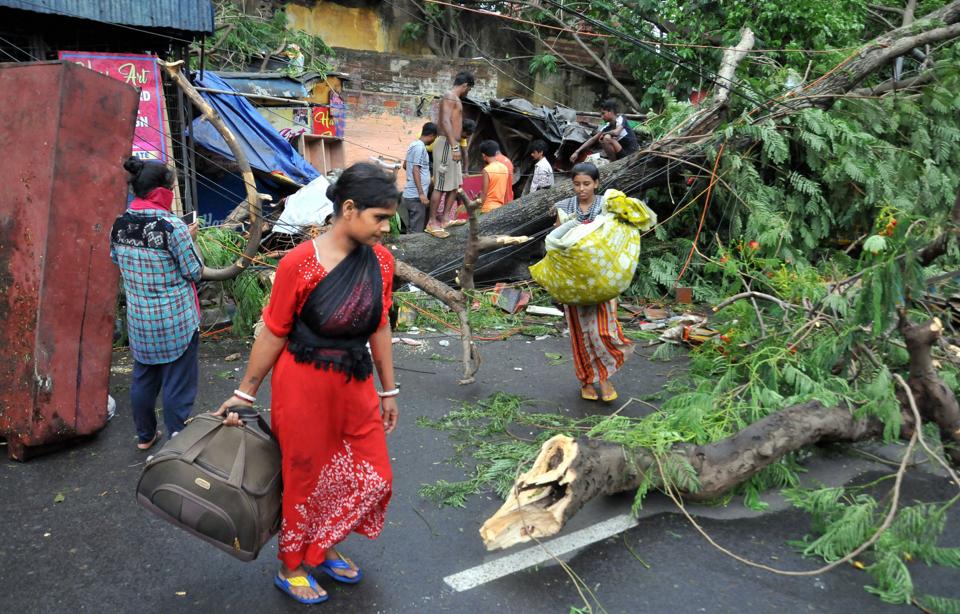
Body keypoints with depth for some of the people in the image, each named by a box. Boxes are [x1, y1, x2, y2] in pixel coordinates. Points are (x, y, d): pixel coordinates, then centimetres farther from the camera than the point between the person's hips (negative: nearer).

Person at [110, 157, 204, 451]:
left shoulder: (119, 225, -1)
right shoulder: (173, 226, -20)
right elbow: (195, 272, -13)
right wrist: (190, 239, 1)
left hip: (139, 321, 6)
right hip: (176, 322, -6)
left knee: (143, 378, 20)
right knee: (177, 385, 7)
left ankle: (144, 436, 36)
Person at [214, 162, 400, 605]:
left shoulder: (380, 260, -3)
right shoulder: (300, 264, -19)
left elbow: (380, 327, 7)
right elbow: (273, 334, -9)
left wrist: (388, 390, 14)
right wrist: (244, 393, -1)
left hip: (356, 386, 6)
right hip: (305, 385, -6)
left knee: (373, 478, 14)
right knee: (307, 480, 11)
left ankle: (323, 548, 40)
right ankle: (290, 568, 38)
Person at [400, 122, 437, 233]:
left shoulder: (414, 144, 14)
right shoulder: (420, 147, -14)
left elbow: (405, 165, 26)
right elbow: (415, 170, -19)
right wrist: (421, 194, -22)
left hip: (411, 194, 10)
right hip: (416, 195, -10)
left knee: (412, 229, 14)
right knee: (416, 231, -5)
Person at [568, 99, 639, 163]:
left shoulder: (620, 119, -10)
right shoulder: (607, 127, 8)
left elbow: (616, 132, -31)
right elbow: (592, 139, 7)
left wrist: (604, 134, -10)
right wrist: (577, 152, 0)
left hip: (631, 154, -8)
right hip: (623, 154, 8)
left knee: (606, 138, -22)